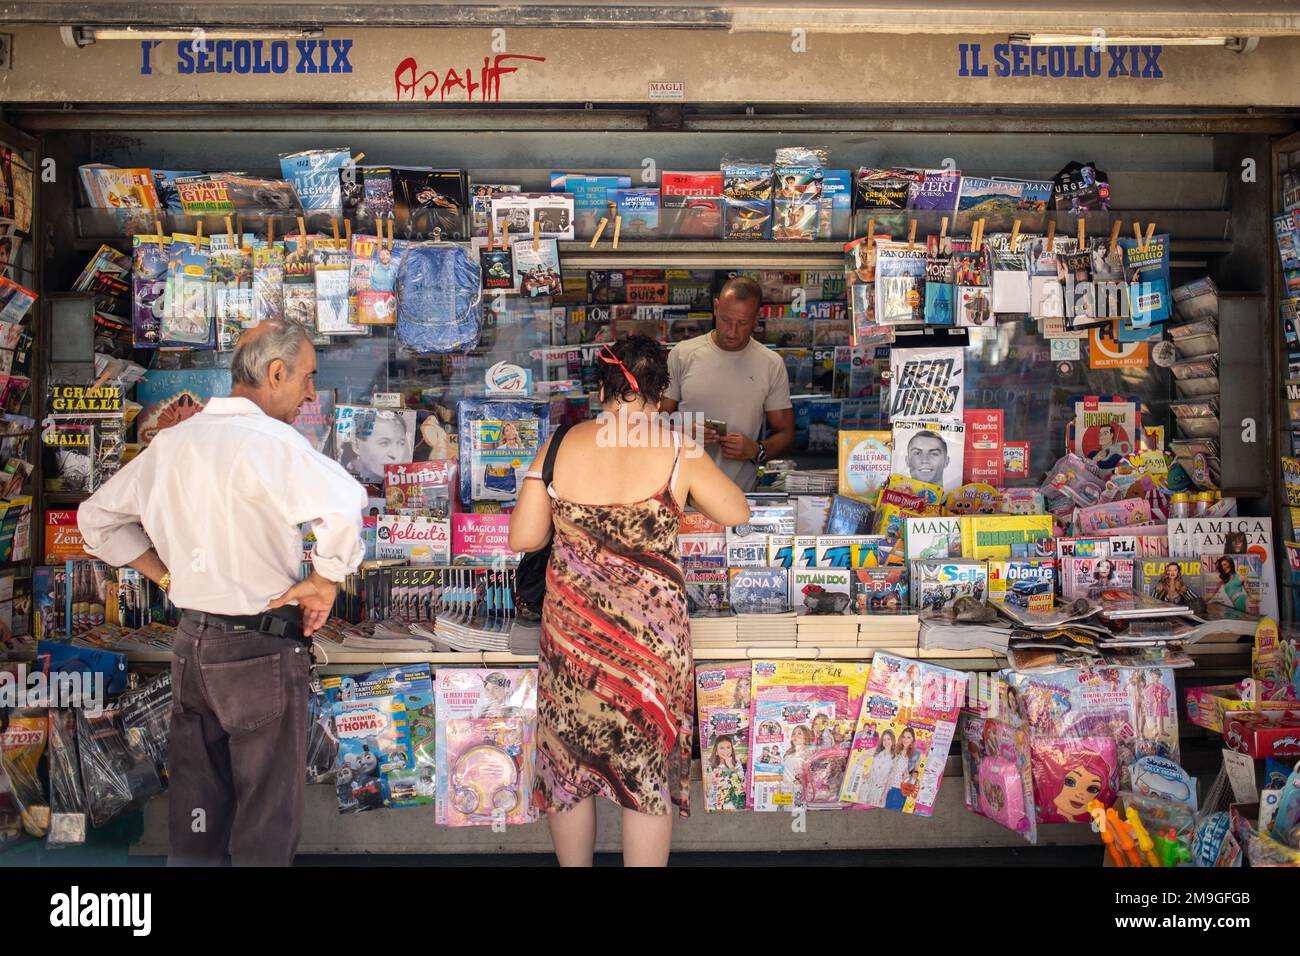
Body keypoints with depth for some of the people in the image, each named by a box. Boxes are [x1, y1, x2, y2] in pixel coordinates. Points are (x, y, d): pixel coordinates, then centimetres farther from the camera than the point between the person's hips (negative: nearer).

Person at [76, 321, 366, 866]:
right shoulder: (268, 439, -17)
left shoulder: (171, 442, 6)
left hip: (192, 642, 7)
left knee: (195, 809, 18)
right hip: (260, 650, -7)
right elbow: (343, 507, -35)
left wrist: (169, 577, 14)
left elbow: (97, 519, 19)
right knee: (267, 819, 7)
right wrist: (324, 583, -19)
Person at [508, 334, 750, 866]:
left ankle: (574, 862, 37)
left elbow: (523, 538, -1)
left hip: (571, 628, 2)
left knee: (570, 765, 20)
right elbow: (737, 515, 5)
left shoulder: (560, 447, -5)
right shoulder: (679, 453, -9)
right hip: (651, 634, -2)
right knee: (649, 768, 14)